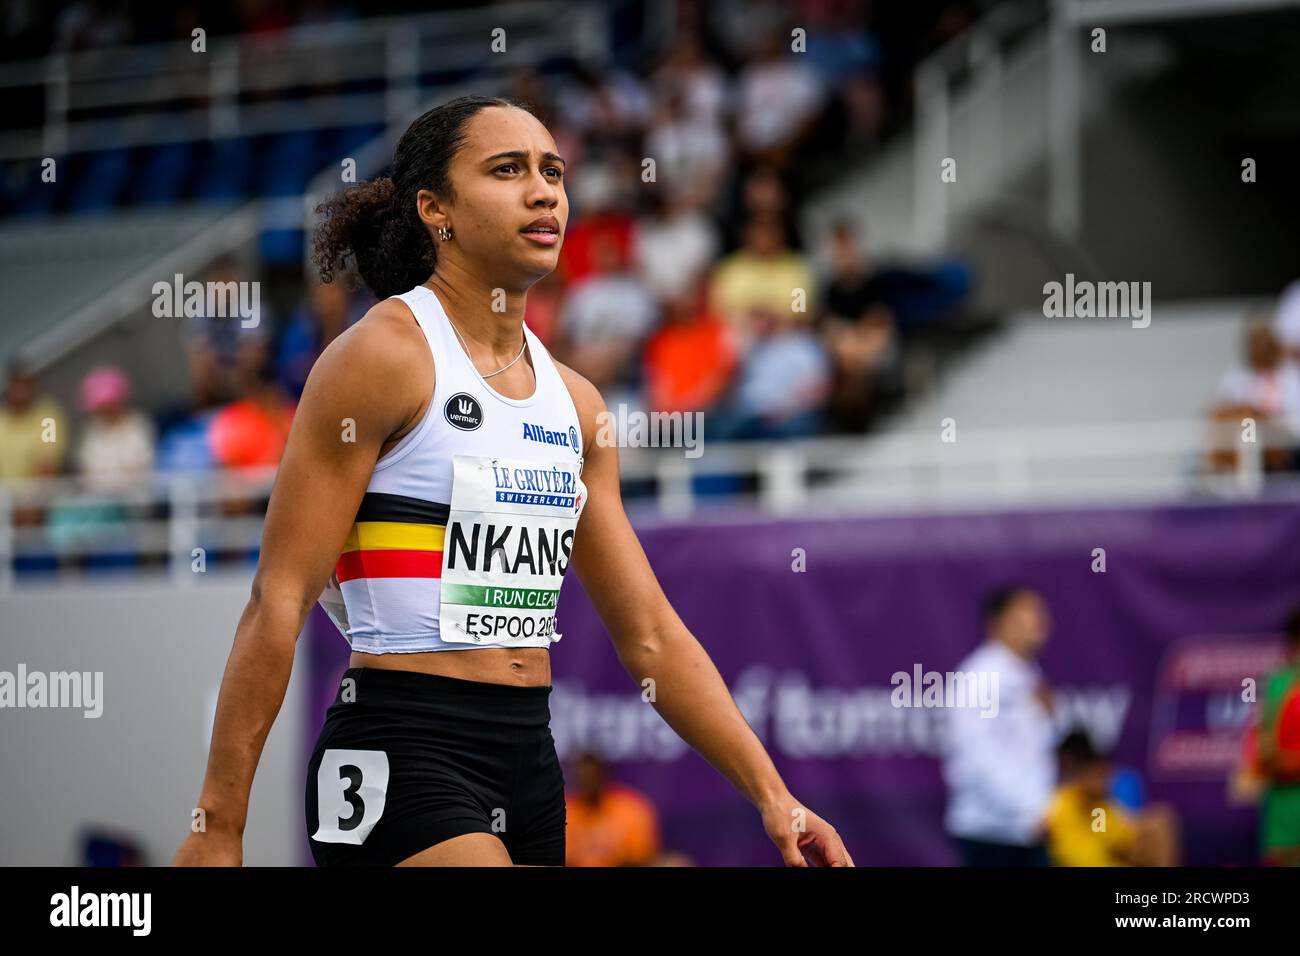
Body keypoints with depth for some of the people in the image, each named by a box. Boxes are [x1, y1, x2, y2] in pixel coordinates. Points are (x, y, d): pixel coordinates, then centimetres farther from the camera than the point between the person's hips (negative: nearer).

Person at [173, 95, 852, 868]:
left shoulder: (574, 401, 13)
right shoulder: (383, 356, -7)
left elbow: (651, 634, 15)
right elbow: (278, 603, -11)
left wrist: (771, 795, 7)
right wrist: (218, 828, -15)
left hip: (529, 757, 8)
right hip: (400, 754, -7)